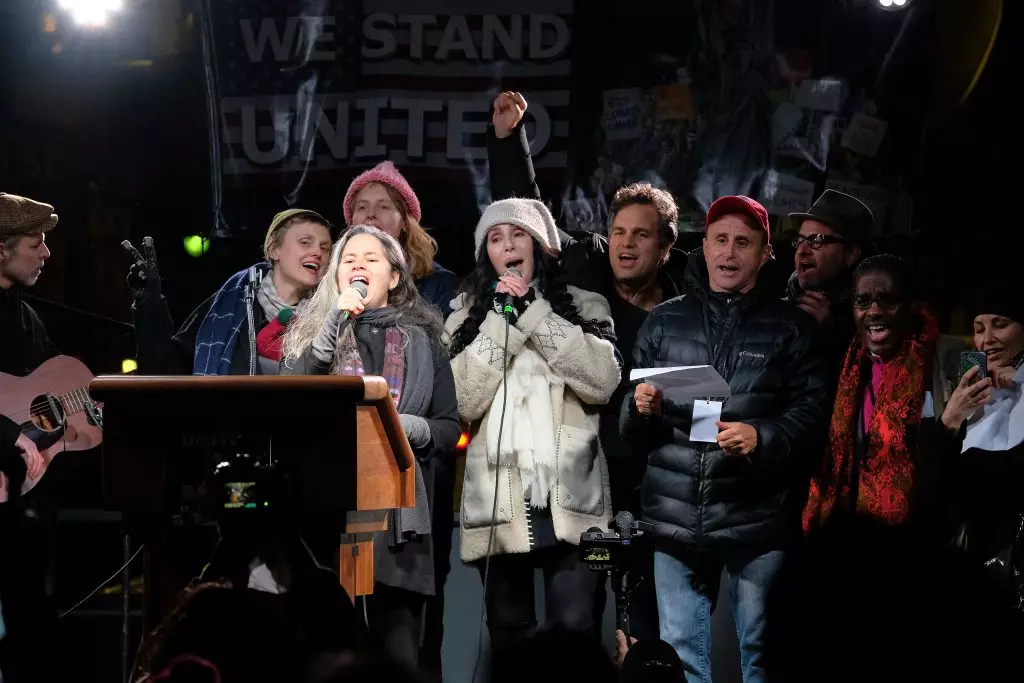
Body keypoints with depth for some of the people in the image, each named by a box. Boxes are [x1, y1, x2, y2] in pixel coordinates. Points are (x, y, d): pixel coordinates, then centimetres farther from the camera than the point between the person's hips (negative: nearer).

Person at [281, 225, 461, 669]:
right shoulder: (315, 329, 13)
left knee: (400, 658, -3)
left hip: (397, 511, 1)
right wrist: (334, 323, -9)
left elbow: (450, 428, 13)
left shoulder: (422, 340, 14)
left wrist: (407, 427, -8)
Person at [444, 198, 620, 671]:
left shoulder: (584, 306, 10)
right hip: (497, 503, 2)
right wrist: (502, 320, -6)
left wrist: (534, 313, -7)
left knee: (574, 635, -12)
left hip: (570, 499, -2)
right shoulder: (467, 315, 13)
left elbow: (603, 381, -8)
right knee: (508, 640, 7)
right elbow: (462, 401, -1)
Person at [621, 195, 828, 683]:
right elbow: (629, 429, 16)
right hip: (676, 519, 3)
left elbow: (813, 413, -1)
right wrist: (641, 410, -6)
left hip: (757, 519, -2)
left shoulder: (791, 327, 6)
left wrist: (763, 438, -18)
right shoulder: (663, 321, 14)